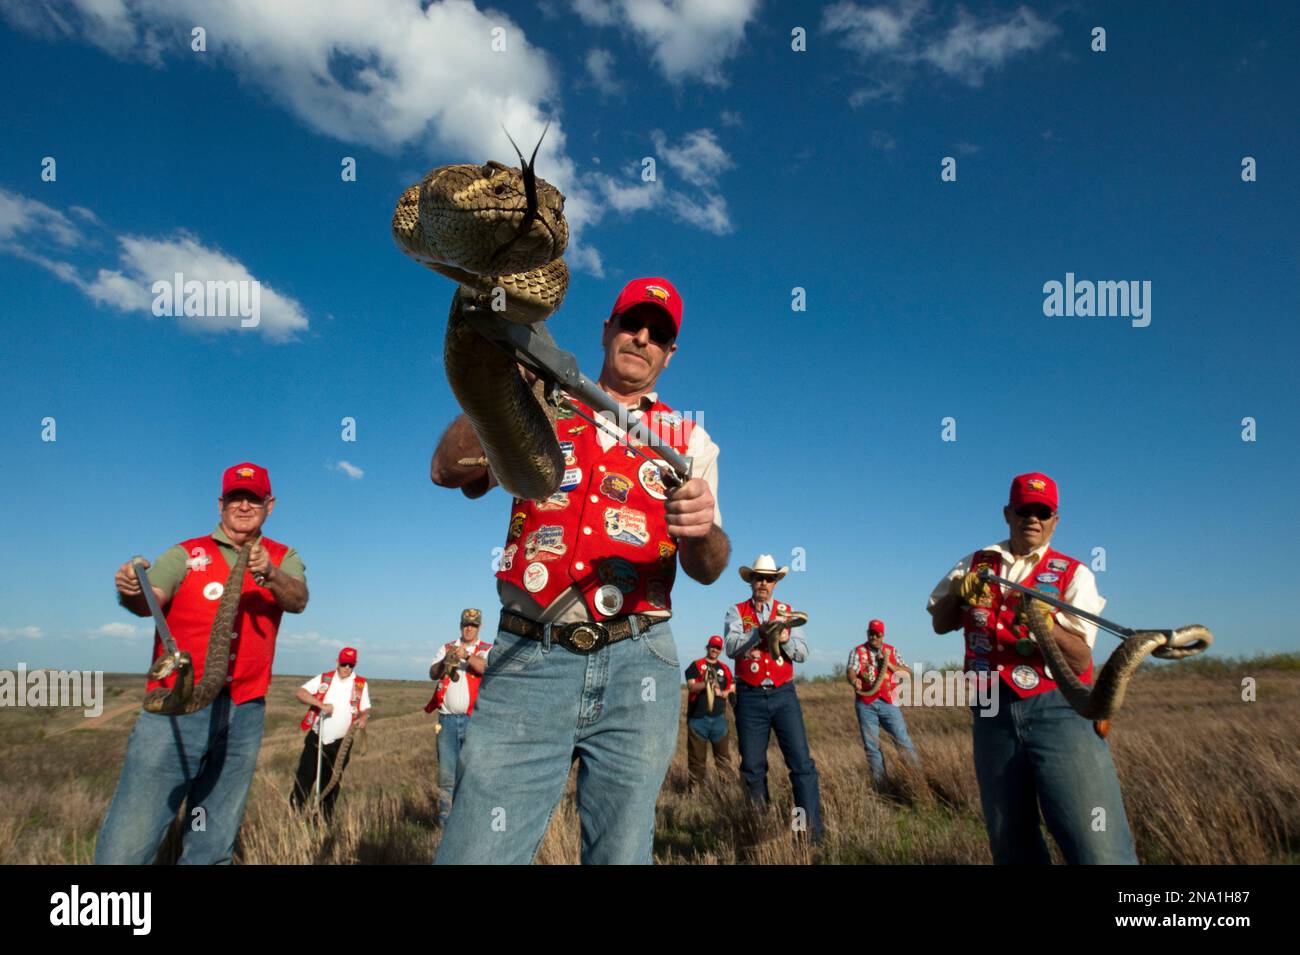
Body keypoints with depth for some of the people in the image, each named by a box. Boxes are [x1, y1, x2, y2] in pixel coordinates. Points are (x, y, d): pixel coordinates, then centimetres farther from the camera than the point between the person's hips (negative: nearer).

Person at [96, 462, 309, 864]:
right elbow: (149, 602, -11)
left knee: (213, 845, 11)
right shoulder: (186, 555, 6)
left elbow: (298, 600, -10)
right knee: (128, 842, -8)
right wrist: (131, 591, -34)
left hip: (244, 715, 2)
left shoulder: (283, 558, 10)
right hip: (177, 709, -2)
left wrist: (269, 575, -30)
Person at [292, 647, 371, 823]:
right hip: (316, 738, 0)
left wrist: (363, 718, -19)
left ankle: (326, 819, 19)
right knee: (305, 777, -2)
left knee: (331, 783, 8)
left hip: (340, 743, 0)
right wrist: (321, 704, -21)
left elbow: (365, 709, 4)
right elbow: (301, 693, -7)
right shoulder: (324, 678, 3)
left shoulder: (361, 684, 4)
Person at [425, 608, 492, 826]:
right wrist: (445, 661, -19)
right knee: (446, 773, 4)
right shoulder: (446, 648, 15)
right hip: (447, 719, 2)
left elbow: (487, 669, -14)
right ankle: (445, 821, 11)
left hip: (473, 720, -2)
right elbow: (432, 674, 2)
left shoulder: (487, 650, 6)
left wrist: (467, 655, -31)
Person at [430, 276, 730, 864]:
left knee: (622, 852, 2)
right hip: (530, 660, -1)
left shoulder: (688, 439, 15)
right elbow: (449, 472, -2)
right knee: (476, 851, -11)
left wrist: (704, 528, -19)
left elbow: (706, 570, 5)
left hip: (636, 666, 1)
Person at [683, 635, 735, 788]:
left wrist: (723, 693, -5)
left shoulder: (724, 668, 15)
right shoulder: (696, 665, 3)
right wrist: (705, 684, -26)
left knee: (723, 754, 3)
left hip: (719, 717, 3)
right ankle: (695, 786, 11)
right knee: (696, 755, 3)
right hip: (698, 717, -3)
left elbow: (733, 690, 15)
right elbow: (691, 686, -9)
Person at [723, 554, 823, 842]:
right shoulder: (736, 612, 3)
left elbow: (802, 654, 5)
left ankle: (813, 831, -1)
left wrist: (786, 639, -16)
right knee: (752, 767, 6)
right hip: (750, 697, -1)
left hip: (783, 694, 1)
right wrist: (761, 630, -26)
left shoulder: (787, 611, 10)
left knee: (802, 763, -6)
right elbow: (732, 648, -13)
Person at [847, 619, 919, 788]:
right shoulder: (857, 651, 5)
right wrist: (854, 680, -36)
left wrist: (889, 664, -10)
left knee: (903, 739, -6)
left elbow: (908, 673, 4)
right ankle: (879, 785, 11)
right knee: (871, 745, 3)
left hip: (888, 702, 0)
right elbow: (851, 670, -14)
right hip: (866, 704, 0)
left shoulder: (892, 651, 10)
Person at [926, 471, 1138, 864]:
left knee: (1100, 849, -16)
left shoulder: (1073, 574, 2)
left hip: (1059, 711, -3)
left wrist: (1045, 624, -27)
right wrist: (957, 593, -5)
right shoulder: (976, 565, 12)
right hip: (992, 717, 3)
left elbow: (1080, 661, -7)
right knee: (1011, 843, 13)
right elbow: (939, 624, 15)